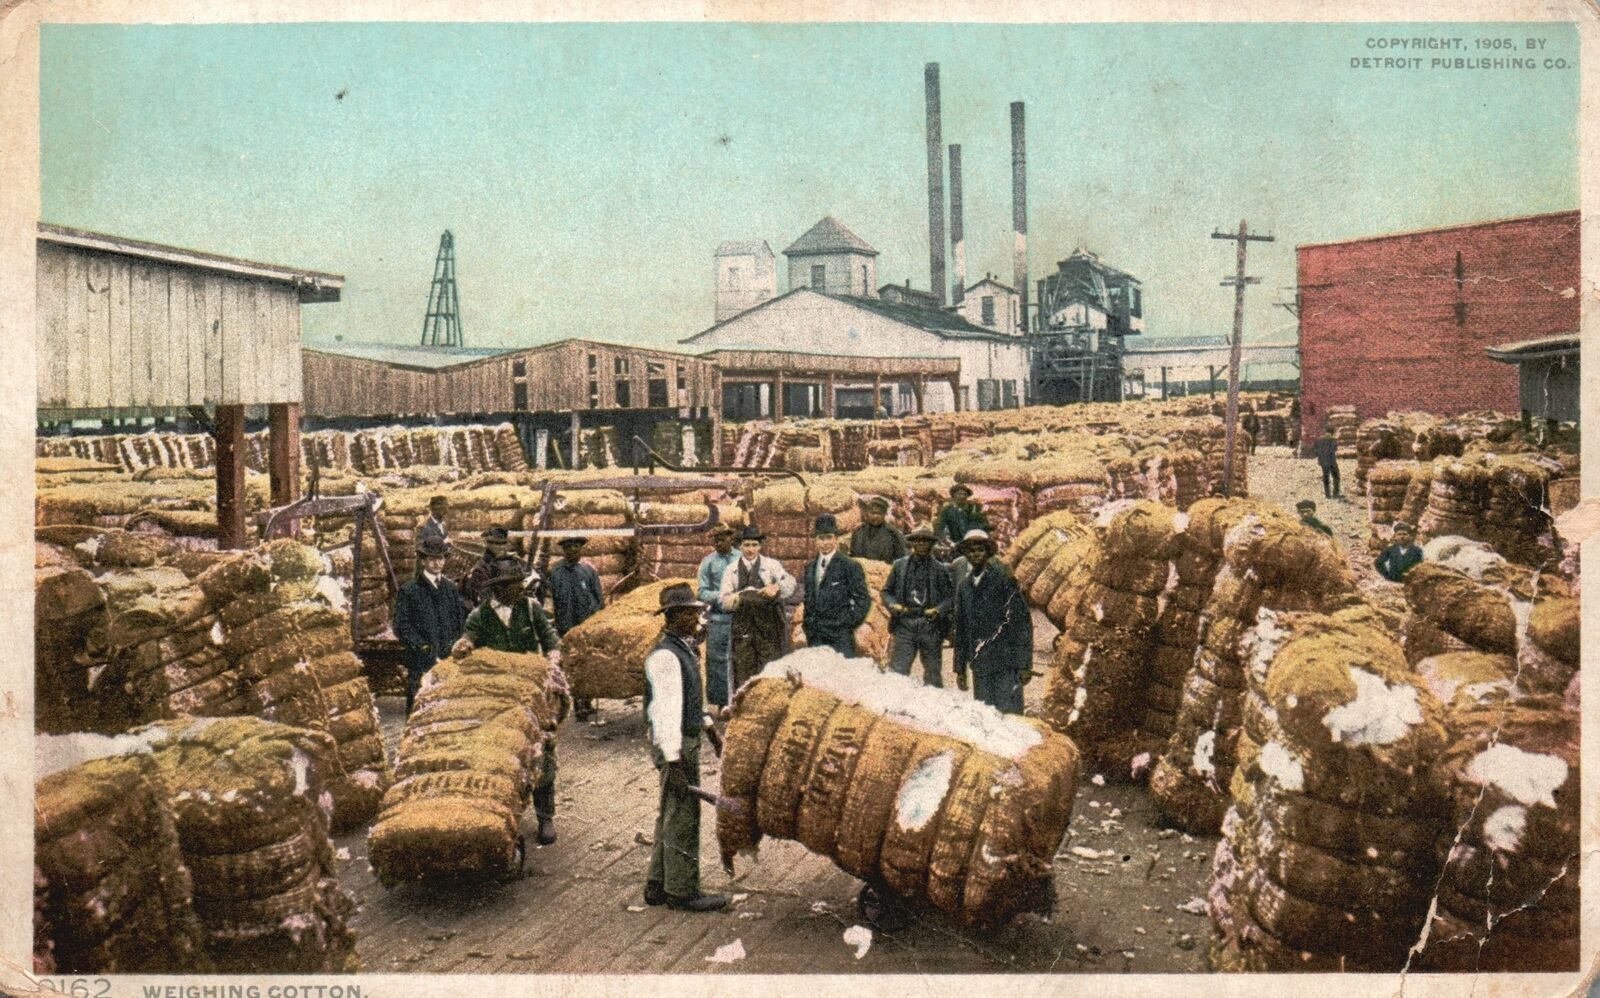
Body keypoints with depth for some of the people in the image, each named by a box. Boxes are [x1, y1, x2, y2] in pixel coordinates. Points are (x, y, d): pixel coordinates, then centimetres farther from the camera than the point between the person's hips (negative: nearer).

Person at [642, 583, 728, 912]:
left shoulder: (684, 649, 10)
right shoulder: (665, 656, -21)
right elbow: (665, 710, -25)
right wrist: (674, 762, -27)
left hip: (689, 740, 10)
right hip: (675, 747, -10)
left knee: (670, 816, 18)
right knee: (683, 818, -1)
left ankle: (657, 885, 29)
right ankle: (681, 891, 11)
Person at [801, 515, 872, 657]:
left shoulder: (850, 566, -3)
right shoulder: (810, 567, 15)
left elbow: (864, 600, -4)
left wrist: (848, 624, -8)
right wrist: (807, 625, 13)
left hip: (840, 636, -5)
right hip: (815, 638, 5)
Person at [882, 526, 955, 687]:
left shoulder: (940, 569, 7)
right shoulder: (899, 565, 12)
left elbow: (950, 597, 5)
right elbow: (887, 591, 14)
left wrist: (939, 610, -13)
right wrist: (893, 605, -6)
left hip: (930, 624, 0)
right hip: (904, 623, 1)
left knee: (933, 670, 6)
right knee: (897, 669, -6)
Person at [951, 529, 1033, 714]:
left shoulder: (1002, 578, -3)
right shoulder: (965, 586, 14)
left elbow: (1022, 621, -5)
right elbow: (961, 629, 20)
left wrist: (1024, 664, -9)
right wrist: (960, 668, 18)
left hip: (1006, 663, -5)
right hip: (979, 664, 5)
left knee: (1009, 712, -8)